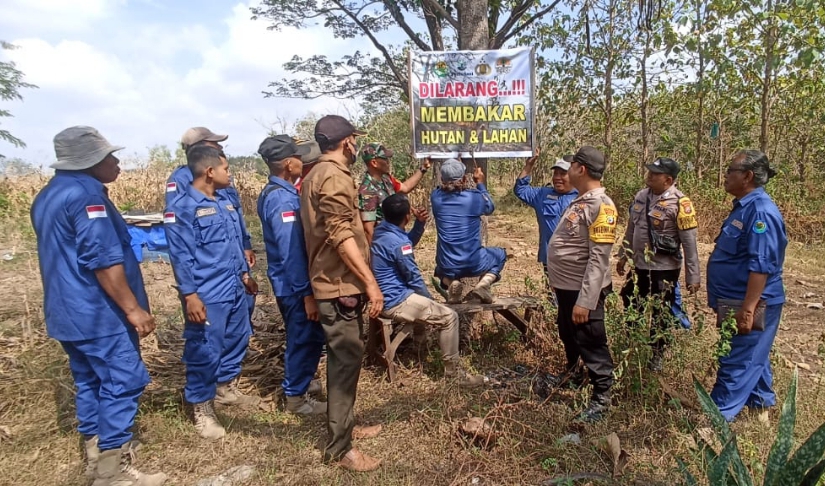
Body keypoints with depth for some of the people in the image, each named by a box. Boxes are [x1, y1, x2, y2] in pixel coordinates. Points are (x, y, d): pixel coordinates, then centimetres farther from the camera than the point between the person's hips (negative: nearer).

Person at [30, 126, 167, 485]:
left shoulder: (47, 196, 14)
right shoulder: (86, 195, -18)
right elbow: (104, 261, -24)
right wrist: (132, 308, -20)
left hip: (67, 311, 10)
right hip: (99, 312, -10)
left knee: (90, 381, 16)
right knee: (122, 383, -3)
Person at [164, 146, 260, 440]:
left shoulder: (225, 201, 9)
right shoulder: (183, 208, -14)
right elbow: (181, 256, -16)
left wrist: (245, 274, 21)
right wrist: (190, 295, -19)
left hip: (234, 289, 8)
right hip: (207, 296, -8)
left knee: (237, 338, 20)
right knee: (205, 352, 2)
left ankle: (226, 388, 40)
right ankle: (202, 409, 19)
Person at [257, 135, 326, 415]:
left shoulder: (276, 192, 8)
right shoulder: (282, 198, -24)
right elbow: (291, 251, -27)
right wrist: (306, 293, -25)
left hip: (289, 280, 10)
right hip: (294, 283, -10)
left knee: (302, 336, 23)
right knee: (306, 337, 3)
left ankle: (297, 381, 40)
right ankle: (296, 396, 18)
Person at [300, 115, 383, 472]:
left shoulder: (316, 174, 17)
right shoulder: (334, 176, -15)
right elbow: (342, 235, -24)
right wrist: (370, 282, -23)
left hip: (333, 282, 10)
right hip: (341, 285, -10)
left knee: (343, 358, 18)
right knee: (346, 361, -3)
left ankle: (344, 425, 32)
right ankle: (339, 447, 8)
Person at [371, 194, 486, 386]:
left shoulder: (382, 230, 4)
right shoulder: (398, 243, -23)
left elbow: (409, 243, 20)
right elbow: (413, 278, -15)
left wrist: (420, 223, 2)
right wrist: (430, 300, 2)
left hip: (384, 297, 10)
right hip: (396, 302, -10)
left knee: (425, 299, 32)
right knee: (449, 317, -9)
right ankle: (453, 370, 0)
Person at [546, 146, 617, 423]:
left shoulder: (601, 206, -20)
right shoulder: (580, 201, 9)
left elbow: (598, 259, -24)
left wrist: (585, 300, -26)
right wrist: (556, 279, 18)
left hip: (582, 290, -9)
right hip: (566, 286, 9)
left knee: (591, 344, 5)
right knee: (568, 336, 25)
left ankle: (601, 397, 21)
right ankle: (571, 374, 47)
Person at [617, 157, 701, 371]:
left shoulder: (679, 203, -17)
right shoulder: (641, 195, 2)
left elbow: (689, 243, -16)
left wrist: (692, 276, -16)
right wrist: (623, 255, 17)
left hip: (664, 269, -6)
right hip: (638, 266, 6)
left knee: (660, 315, 11)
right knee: (631, 310, 19)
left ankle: (657, 356, 30)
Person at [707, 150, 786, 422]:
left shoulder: (760, 211, -23)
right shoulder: (745, 206, 9)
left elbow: (761, 266, -27)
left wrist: (747, 309, -28)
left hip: (751, 304, -10)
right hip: (739, 301, 10)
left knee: (737, 360, 0)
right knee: (752, 354, 23)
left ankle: (720, 414, 10)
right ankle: (761, 399, 39)